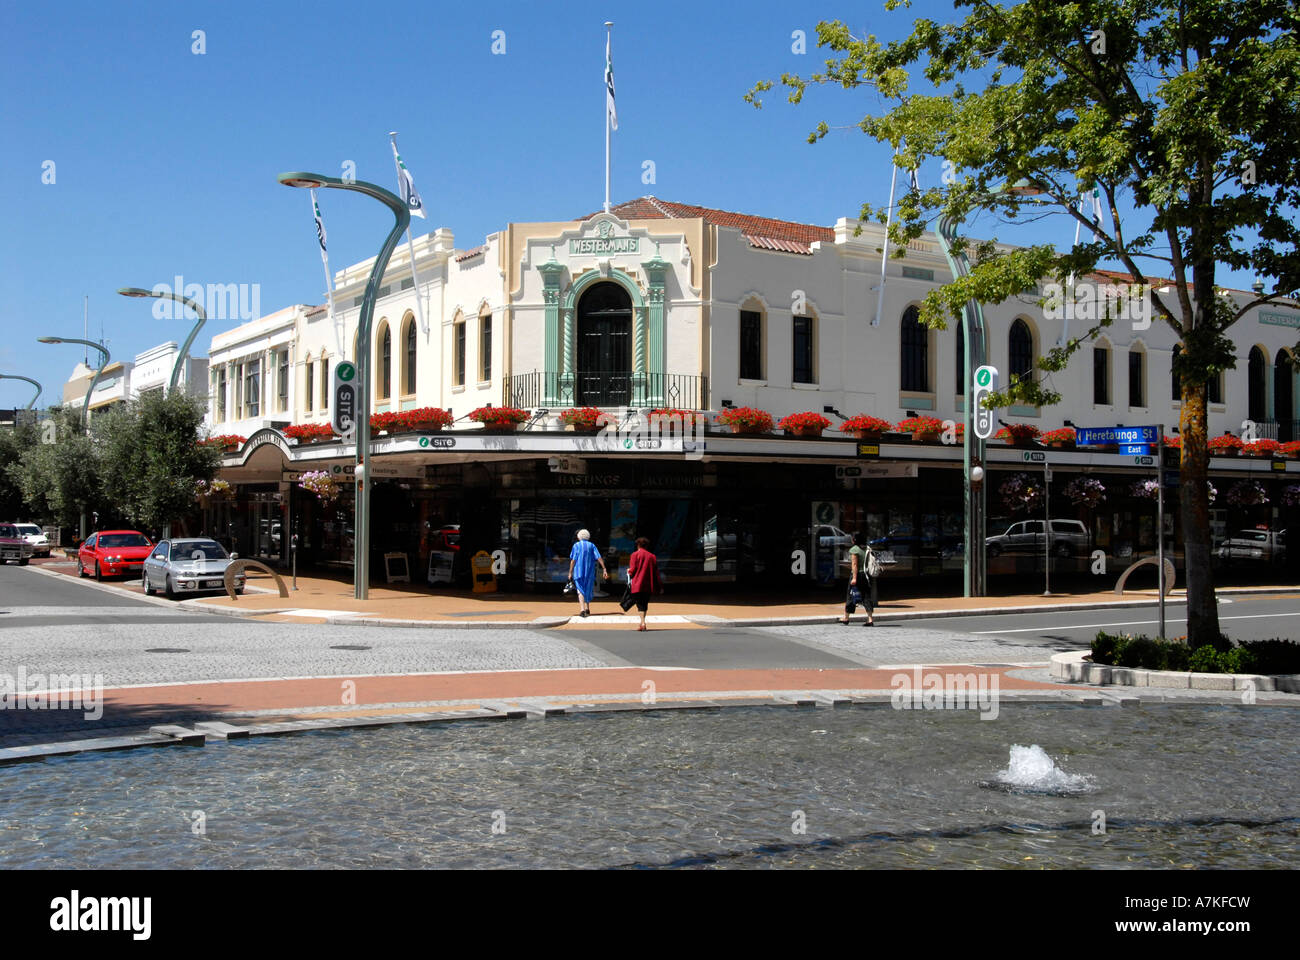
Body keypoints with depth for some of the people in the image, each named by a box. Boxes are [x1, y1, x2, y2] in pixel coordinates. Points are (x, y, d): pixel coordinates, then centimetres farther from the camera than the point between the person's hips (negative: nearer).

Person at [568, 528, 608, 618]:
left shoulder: (576, 545, -1)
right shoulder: (591, 545, 4)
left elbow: (573, 560, -7)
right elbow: (599, 558, -5)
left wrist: (570, 573, -4)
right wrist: (604, 569, -8)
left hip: (579, 571, -3)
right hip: (589, 572, 3)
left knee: (580, 589, -4)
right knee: (588, 589, 20)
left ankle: (582, 609, -23)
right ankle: (587, 608, 30)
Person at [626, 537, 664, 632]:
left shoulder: (635, 554, -4)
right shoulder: (652, 556, 8)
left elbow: (632, 569, -9)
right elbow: (656, 572, 8)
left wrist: (629, 571, 14)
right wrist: (660, 586, 11)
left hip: (637, 584, -4)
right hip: (648, 585, 4)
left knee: (639, 603, -5)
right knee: (645, 603, 15)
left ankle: (643, 623, -21)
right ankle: (642, 623, 20)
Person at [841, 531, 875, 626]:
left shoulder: (854, 549, -10)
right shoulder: (868, 549, 10)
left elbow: (854, 564, -17)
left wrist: (854, 578, -21)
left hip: (857, 574, -6)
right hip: (866, 575, 6)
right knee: (867, 597, 5)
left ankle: (846, 618, 16)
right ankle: (870, 620, -3)